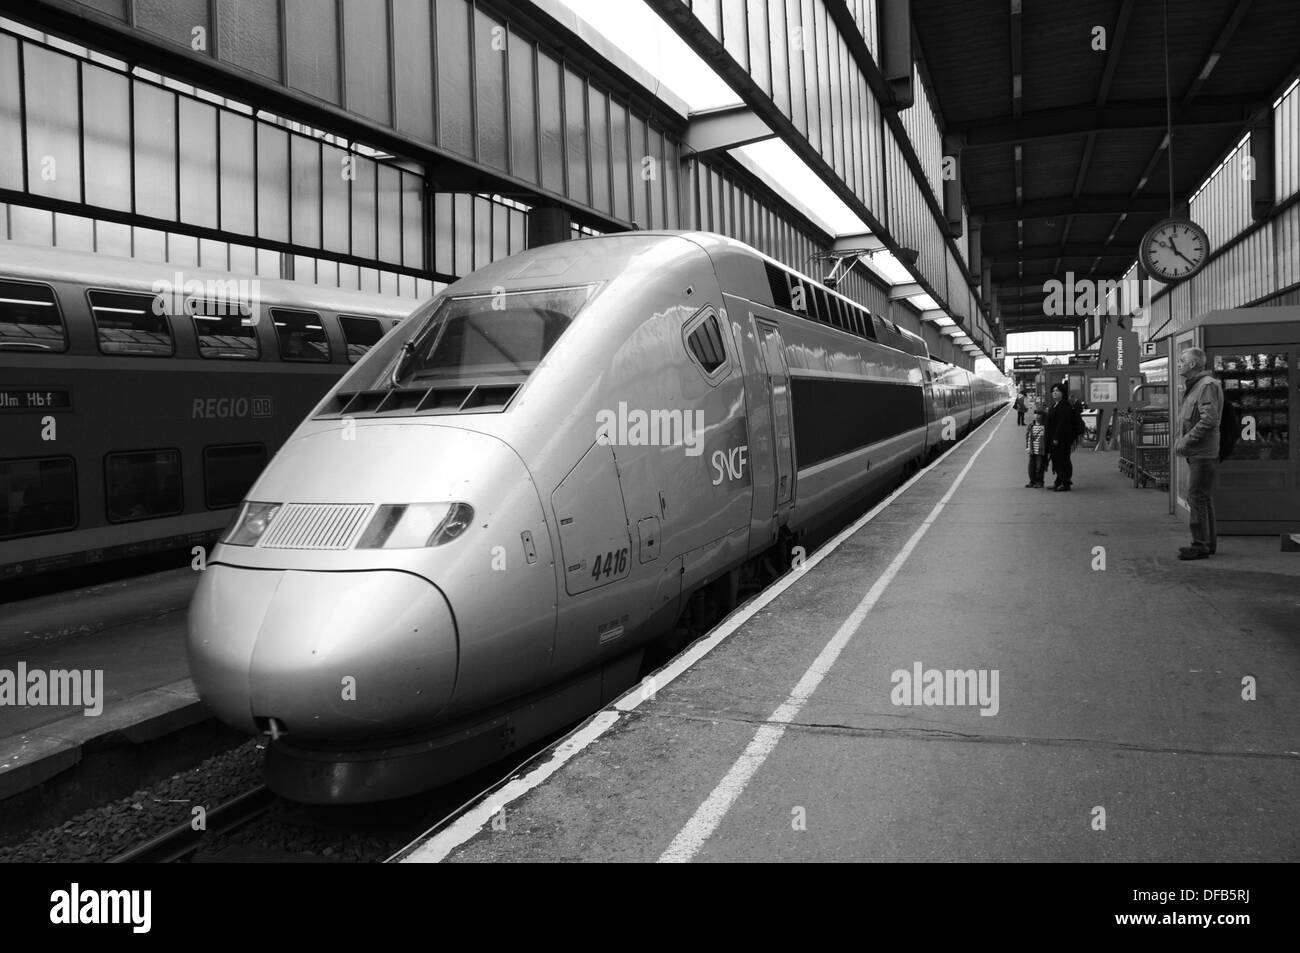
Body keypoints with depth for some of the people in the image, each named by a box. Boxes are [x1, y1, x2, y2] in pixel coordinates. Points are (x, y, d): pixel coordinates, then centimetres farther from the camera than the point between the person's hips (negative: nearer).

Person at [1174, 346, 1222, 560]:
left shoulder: (1207, 385, -14)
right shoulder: (1193, 387, 17)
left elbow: (1209, 420, -22)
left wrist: (1186, 440, -19)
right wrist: (1180, 439, 11)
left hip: (1203, 454, -10)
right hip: (1196, 453, 10)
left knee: (1197, 498, -7)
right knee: (1202, 499, 15)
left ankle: (1200, 545, -2)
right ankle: (1209, 542, 24)